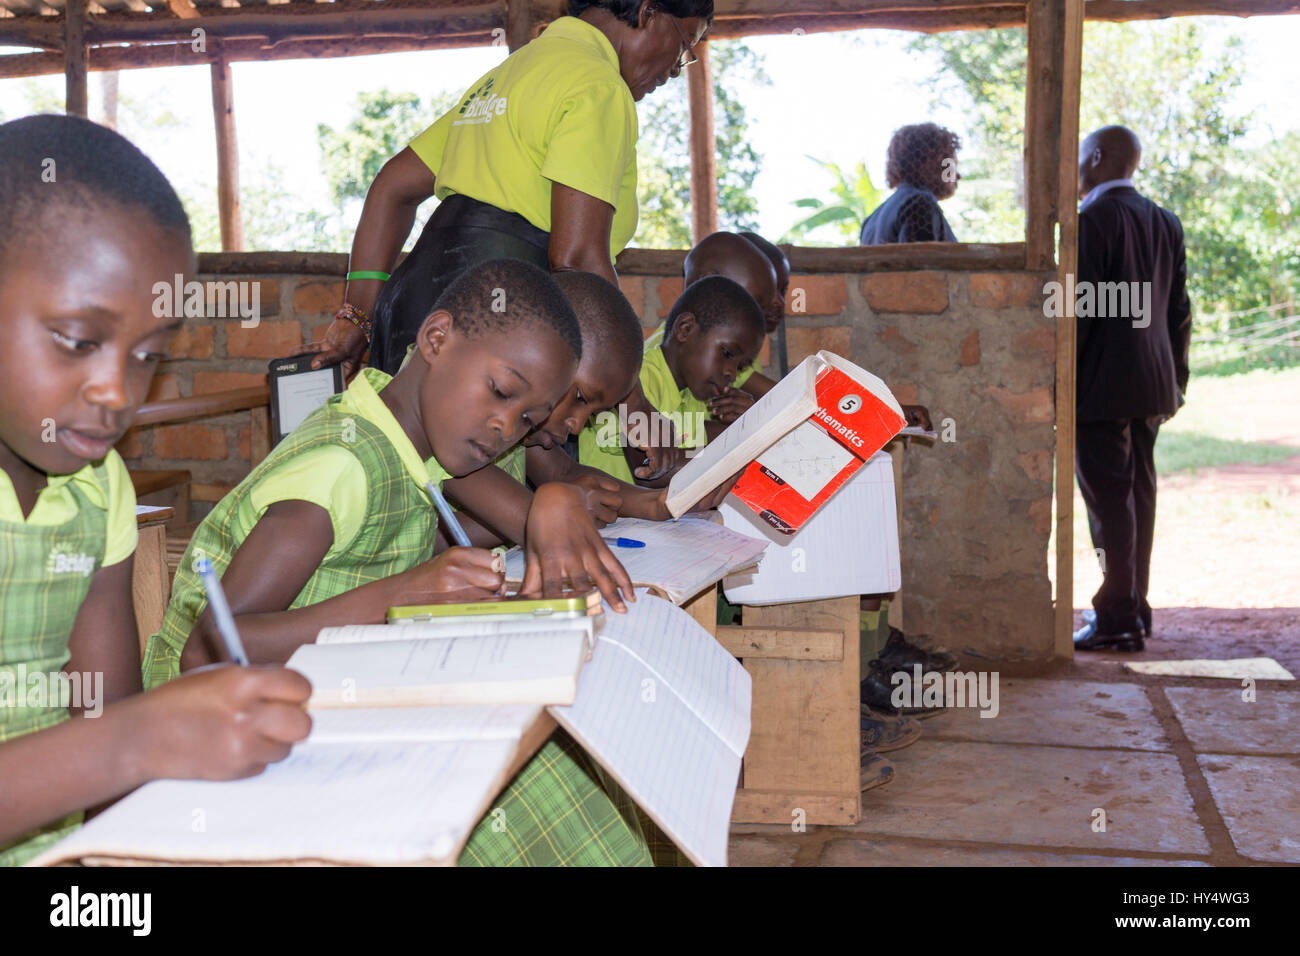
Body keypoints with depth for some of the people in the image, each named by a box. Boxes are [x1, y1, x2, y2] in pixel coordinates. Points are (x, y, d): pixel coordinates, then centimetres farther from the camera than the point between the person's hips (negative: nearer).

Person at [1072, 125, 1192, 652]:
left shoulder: (1093, 219, -11)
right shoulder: (1166, 222, 13)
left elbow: (1079, 309, -16)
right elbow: (1179, 311, 14)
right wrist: (1174, 380, 20)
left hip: (1102, 386, -8)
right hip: (1150, 386, 8)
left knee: (1109, 500, -5)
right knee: (1138, 495, 13)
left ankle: (1117, 619, -1)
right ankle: (1134, 609, 21)